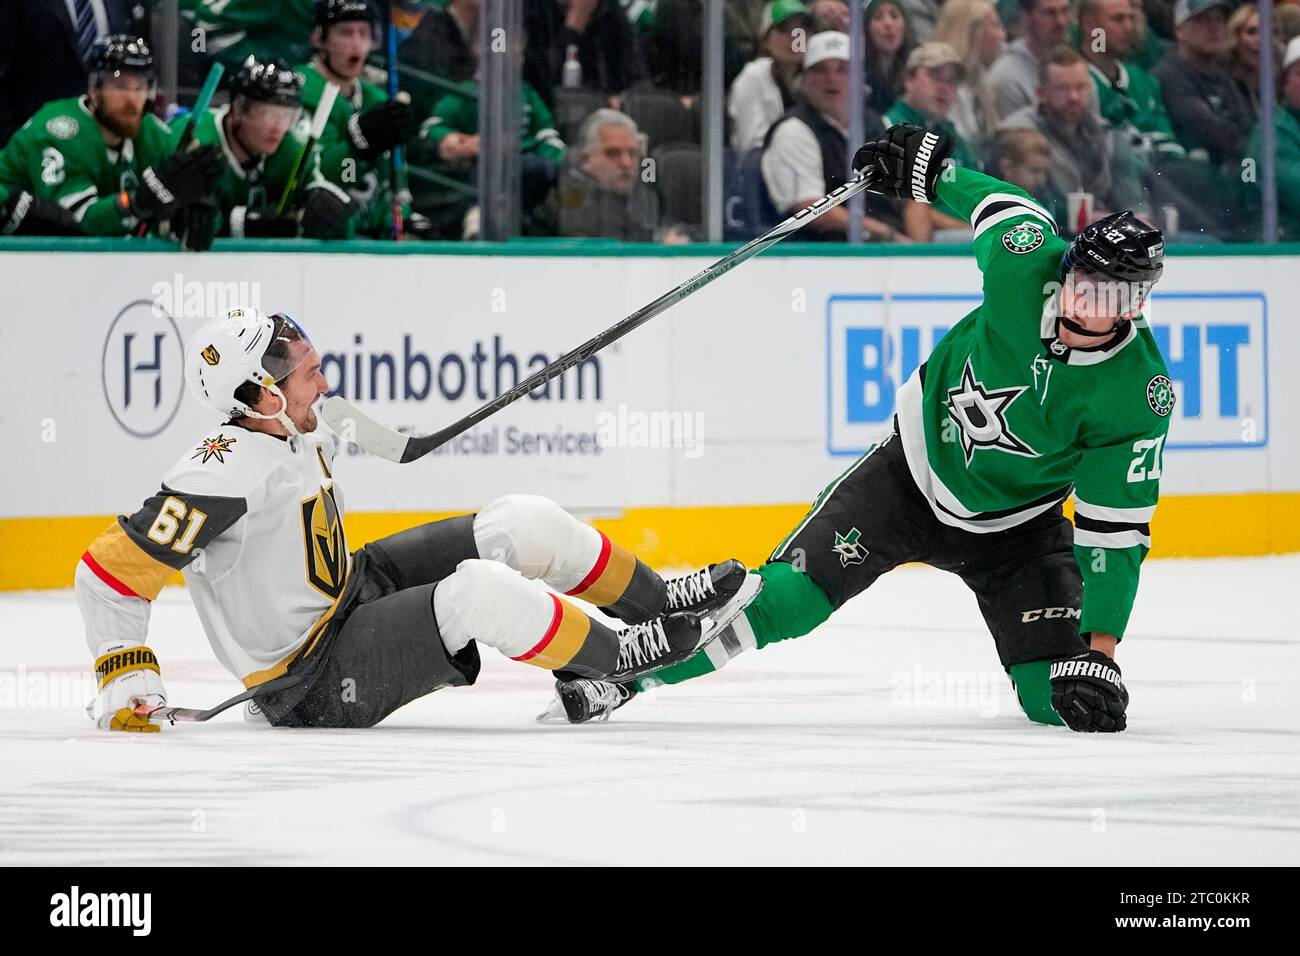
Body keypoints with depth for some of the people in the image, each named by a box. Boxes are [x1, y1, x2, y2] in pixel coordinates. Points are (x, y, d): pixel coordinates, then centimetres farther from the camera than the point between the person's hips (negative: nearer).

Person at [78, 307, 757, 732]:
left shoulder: (301, 440, 0)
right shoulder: (224, 474, -28)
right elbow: (110, 573, -27)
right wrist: (124, 685, -29)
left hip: (353, 590, 9)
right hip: (312, 686, -9)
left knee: (525, 525, 0)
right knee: (482, 592, -27)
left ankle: (660, 605, 18)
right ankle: (618, 656, -3)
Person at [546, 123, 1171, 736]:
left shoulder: (1138, 400, -26)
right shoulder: (1027, 266, -24)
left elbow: (1116, 527, -21)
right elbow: (1006, 204, 1)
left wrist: (1100, 649, -23)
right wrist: (925, 168, 14)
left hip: (1013, 524, 0)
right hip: (913, 470, 1)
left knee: (1057, 697, -10)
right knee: (792, 594, -16)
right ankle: (621, 674, -9)